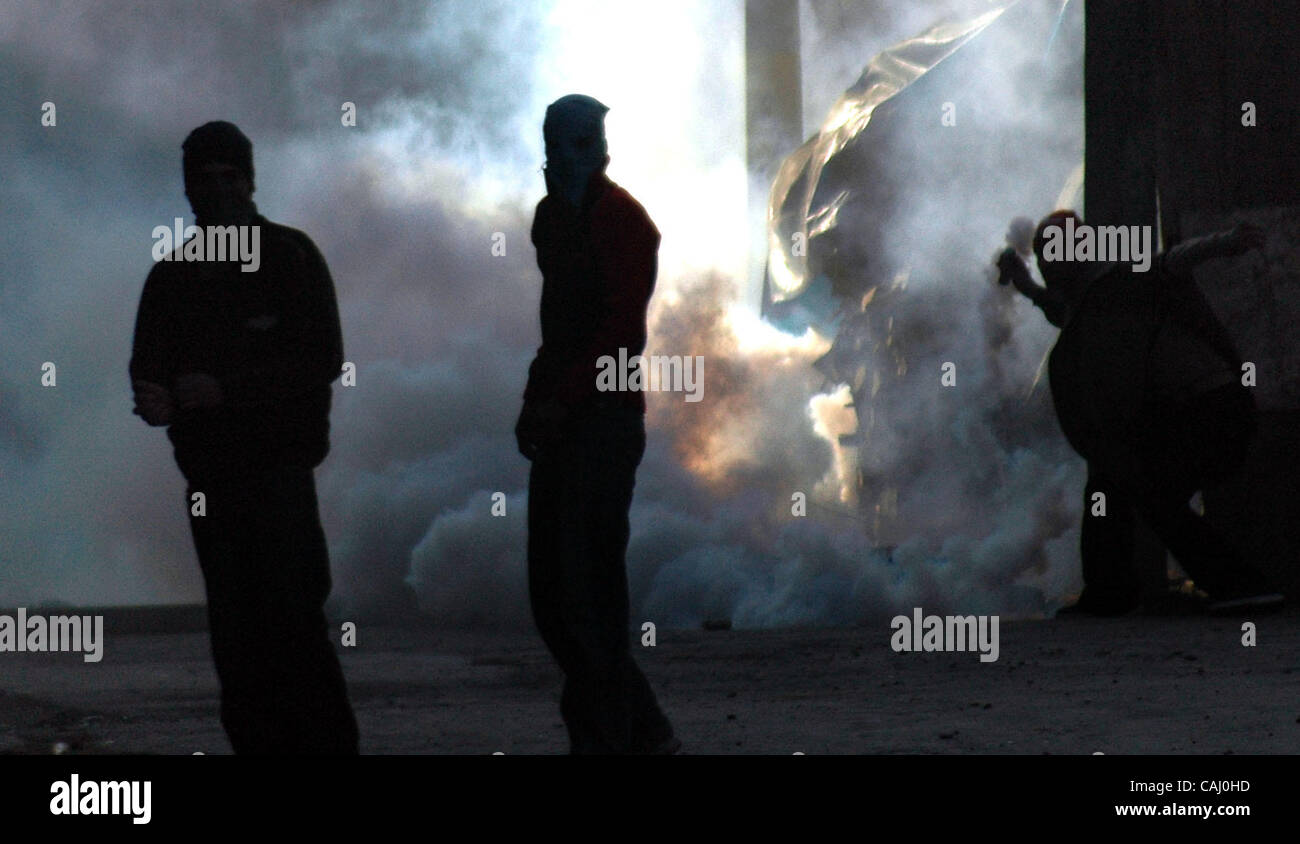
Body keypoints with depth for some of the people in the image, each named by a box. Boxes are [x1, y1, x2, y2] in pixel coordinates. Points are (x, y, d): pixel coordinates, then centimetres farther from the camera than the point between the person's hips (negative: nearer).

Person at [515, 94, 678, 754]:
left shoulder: (622, 220, -8)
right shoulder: (552, 216, 17)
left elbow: (621, 330, -16)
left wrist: (557, 402, -19)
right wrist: (535, 402, 10)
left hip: (605, 420, -9)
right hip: (561, 423, 9)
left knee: (588, 583, -11)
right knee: (550, 593, 8)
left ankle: (604, 735, -6)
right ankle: (644, 731, 15)